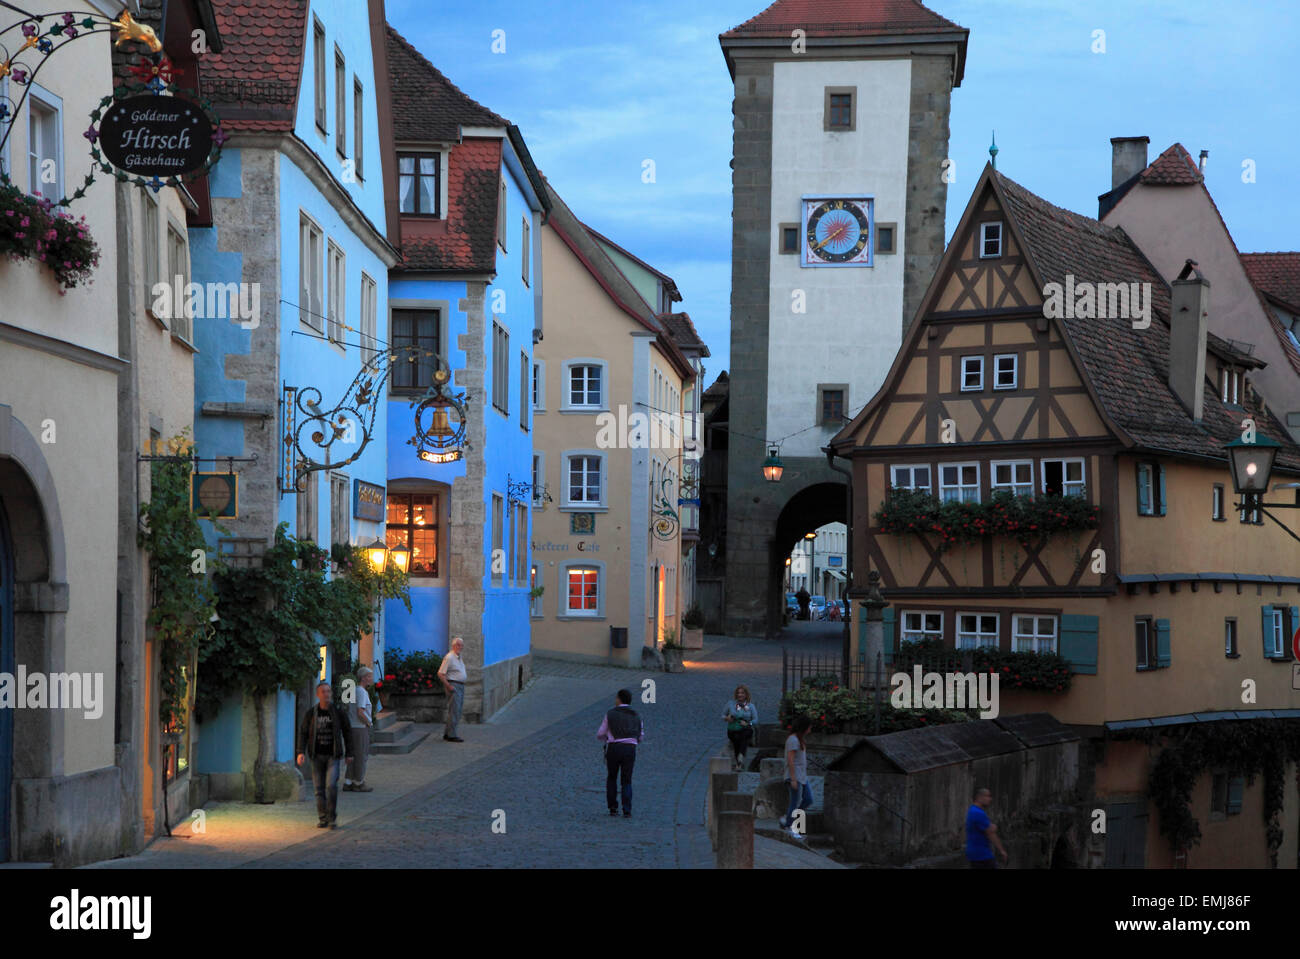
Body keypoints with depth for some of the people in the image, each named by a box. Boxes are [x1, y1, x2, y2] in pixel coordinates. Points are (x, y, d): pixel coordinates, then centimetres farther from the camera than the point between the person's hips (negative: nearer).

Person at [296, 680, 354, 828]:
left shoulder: (339, 712, -1)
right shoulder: (311, 713, 1)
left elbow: (347, 733, 6)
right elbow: (303, 733, 3)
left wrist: (349, 754, 6)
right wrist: (301, 752, -9)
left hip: (333, 755, -2)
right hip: (317, 755, 2)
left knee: (331, 785, -15)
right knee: (319, 788, 3)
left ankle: (332, 818, -5)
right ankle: (323, 819, 15)